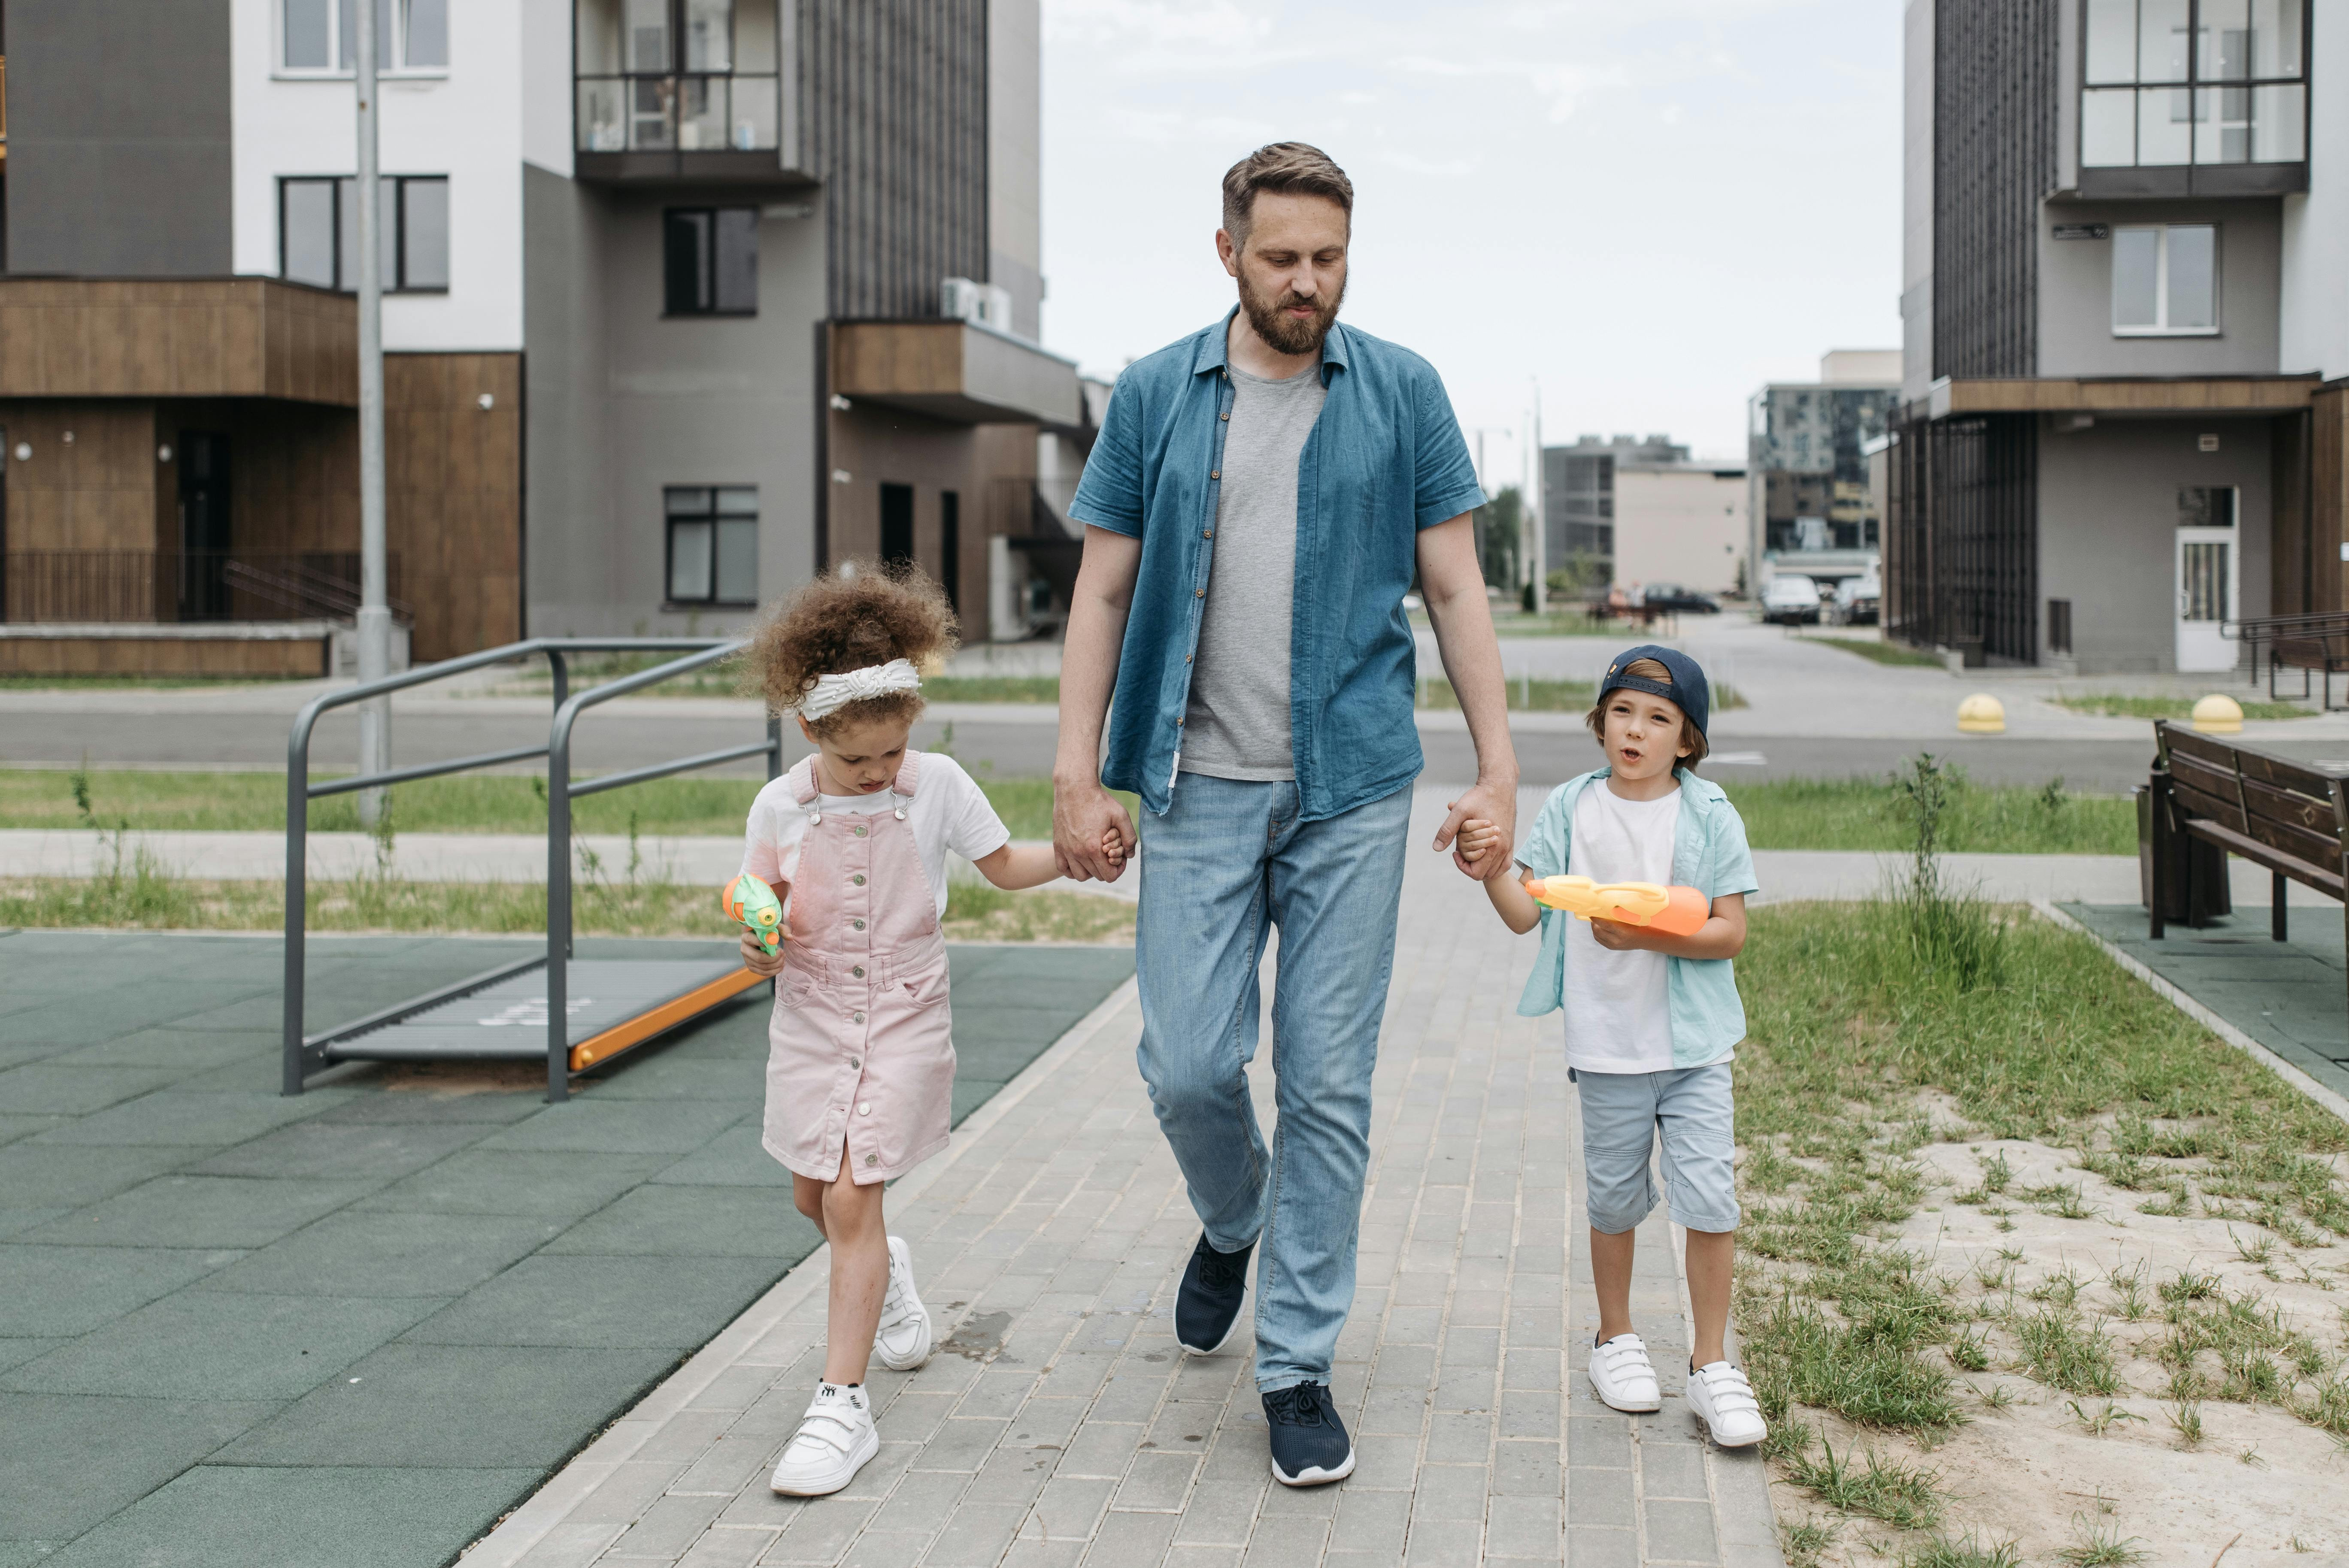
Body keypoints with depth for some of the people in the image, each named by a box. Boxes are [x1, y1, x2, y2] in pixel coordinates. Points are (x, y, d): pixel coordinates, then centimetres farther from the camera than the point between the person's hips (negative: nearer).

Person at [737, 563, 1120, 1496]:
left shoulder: (936, 785, -7)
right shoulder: (781, 807, -5)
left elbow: (1005, 866, 5)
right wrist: (757, 952, -19)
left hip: (902, 1023, -3)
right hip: (810, 1022, 3)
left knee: (852, 1197, -12)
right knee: (814, 1197, 15)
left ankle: (842, 1406, -8)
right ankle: (884, 1272, 51)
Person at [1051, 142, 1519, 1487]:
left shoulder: (1403, 394, 3)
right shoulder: (1155, 397, 5)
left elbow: (1456, 585, 4)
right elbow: (1106, 593, 5)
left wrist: (1498, 763, -3)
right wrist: (1077, 775, -2)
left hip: (1352, 789, 0)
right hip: (1199, 787, 1)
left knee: (1330, 1084, 2)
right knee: (1189, 1067, -1)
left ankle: (1300, 1365, 14)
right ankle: (1232, 1224, 33)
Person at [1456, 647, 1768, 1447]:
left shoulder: (1708, 815, -3)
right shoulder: (1571, 808, 2)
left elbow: (1730, 933, -8)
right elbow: (1527, 914, -1)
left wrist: (1647, 935, -22)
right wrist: (1493, 867, -20)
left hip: (1695, 1045, -1)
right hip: (1607, 1043, 1)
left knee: (1710, 1199, -5)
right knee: (1614, 1199, 13)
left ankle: (1712, 1365, 7)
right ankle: (1616, 1339, 33)